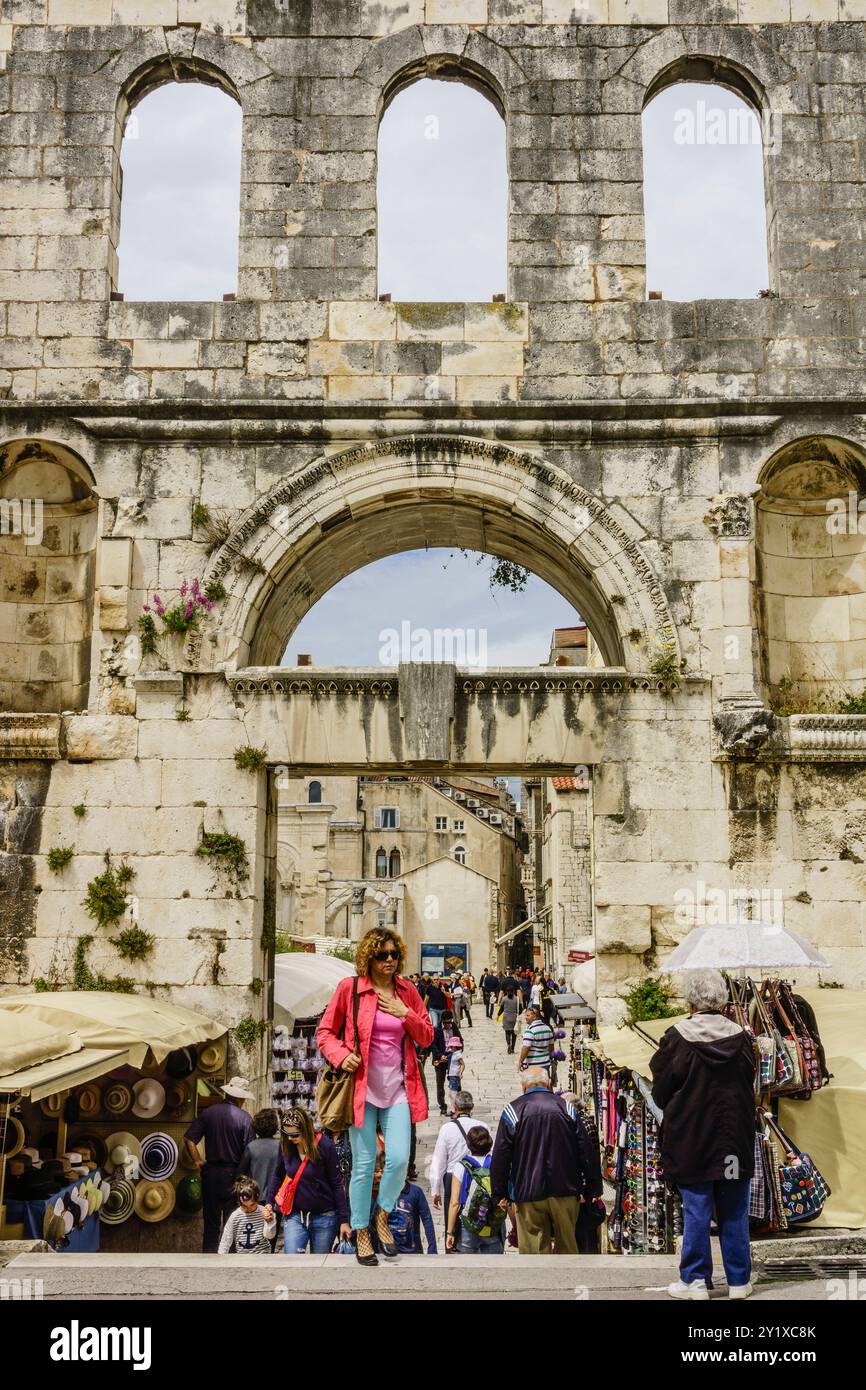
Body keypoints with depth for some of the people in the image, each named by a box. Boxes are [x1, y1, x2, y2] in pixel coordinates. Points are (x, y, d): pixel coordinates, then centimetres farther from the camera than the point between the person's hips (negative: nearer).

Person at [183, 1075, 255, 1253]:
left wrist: (197, 1161, 6)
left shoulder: (208, 1113, -1)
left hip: (211, 1172, 2)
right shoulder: (244, 1119, -9)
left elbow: (189, 1139, -4)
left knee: (211, 1221, 12)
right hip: (233, 1175, -2)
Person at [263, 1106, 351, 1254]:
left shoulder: (325, 1145, -13)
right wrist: (269, 1202, 4)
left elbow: (337, 1184, -9)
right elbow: (277, 1175, 13)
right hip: (294, 1215, 2)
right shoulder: (285, 1145, -4)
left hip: (324, 1217, -2)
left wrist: (344, 1220, -8)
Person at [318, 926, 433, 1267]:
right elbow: (325, 1031, 5)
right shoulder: (349, 987, -2)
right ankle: (361, 1233, 20)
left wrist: (406, 1014, -6)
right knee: (363, 1165, 1)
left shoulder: (407, 991, 8)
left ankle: (383, 1215, 21)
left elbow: (427, 1037, 10)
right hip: (362, 1087, -2)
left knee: (399, 1160, -8)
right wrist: (340, 1055, -13)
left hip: (398, 1088, 2)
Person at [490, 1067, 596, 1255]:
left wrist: (500, 1194, 4)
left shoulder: (512, 1111, -2)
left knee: (533, 1249, 2)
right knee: (567, 1246, 13)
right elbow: (585, 1151, 6)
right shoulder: (567, 1108, 5)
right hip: (565, 1191, 2)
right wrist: (585, 1188, 12)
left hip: (528, 1194, -2)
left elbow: (500, 1157, -3)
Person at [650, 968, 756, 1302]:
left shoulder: (677, 1038, -14)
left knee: (696, 1212, 5)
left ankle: (695, 1281, 12)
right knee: (734, 1213, 12)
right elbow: (749, 1088, 8)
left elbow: (660, 1092, -4)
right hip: (735, 1141, 3)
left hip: (691, 1140, -3)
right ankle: (739, 1281, 20)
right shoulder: (740, 1037, -4)